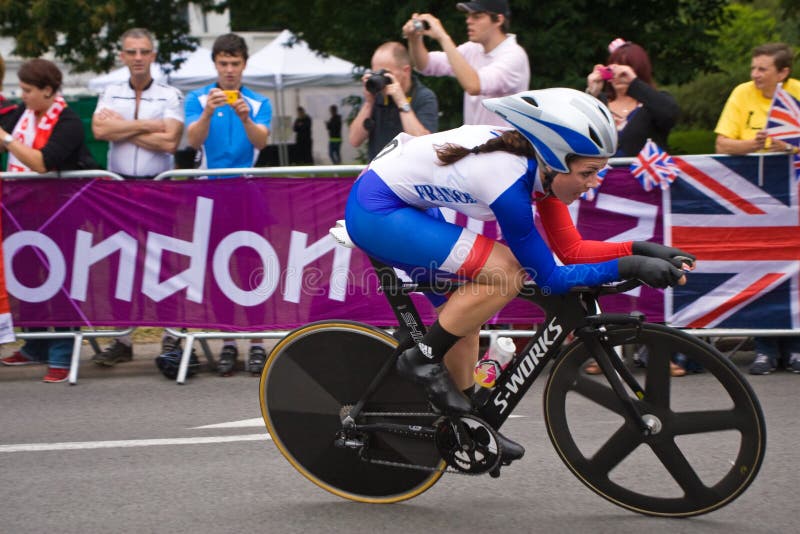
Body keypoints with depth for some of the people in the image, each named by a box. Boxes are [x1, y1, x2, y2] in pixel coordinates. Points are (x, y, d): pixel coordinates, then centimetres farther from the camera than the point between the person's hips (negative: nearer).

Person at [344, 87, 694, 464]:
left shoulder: (536, 163, -6)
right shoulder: (509, 182, -30)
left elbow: (571, 250, 3)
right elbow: (551, 279, -21)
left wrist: (640, 249, -8)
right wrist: (629, 267, -24)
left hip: (405, 205, 9)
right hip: (375, 210, -9)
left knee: (463, 313, 13)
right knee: (507, 271, -20)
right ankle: (423, 360, -6)